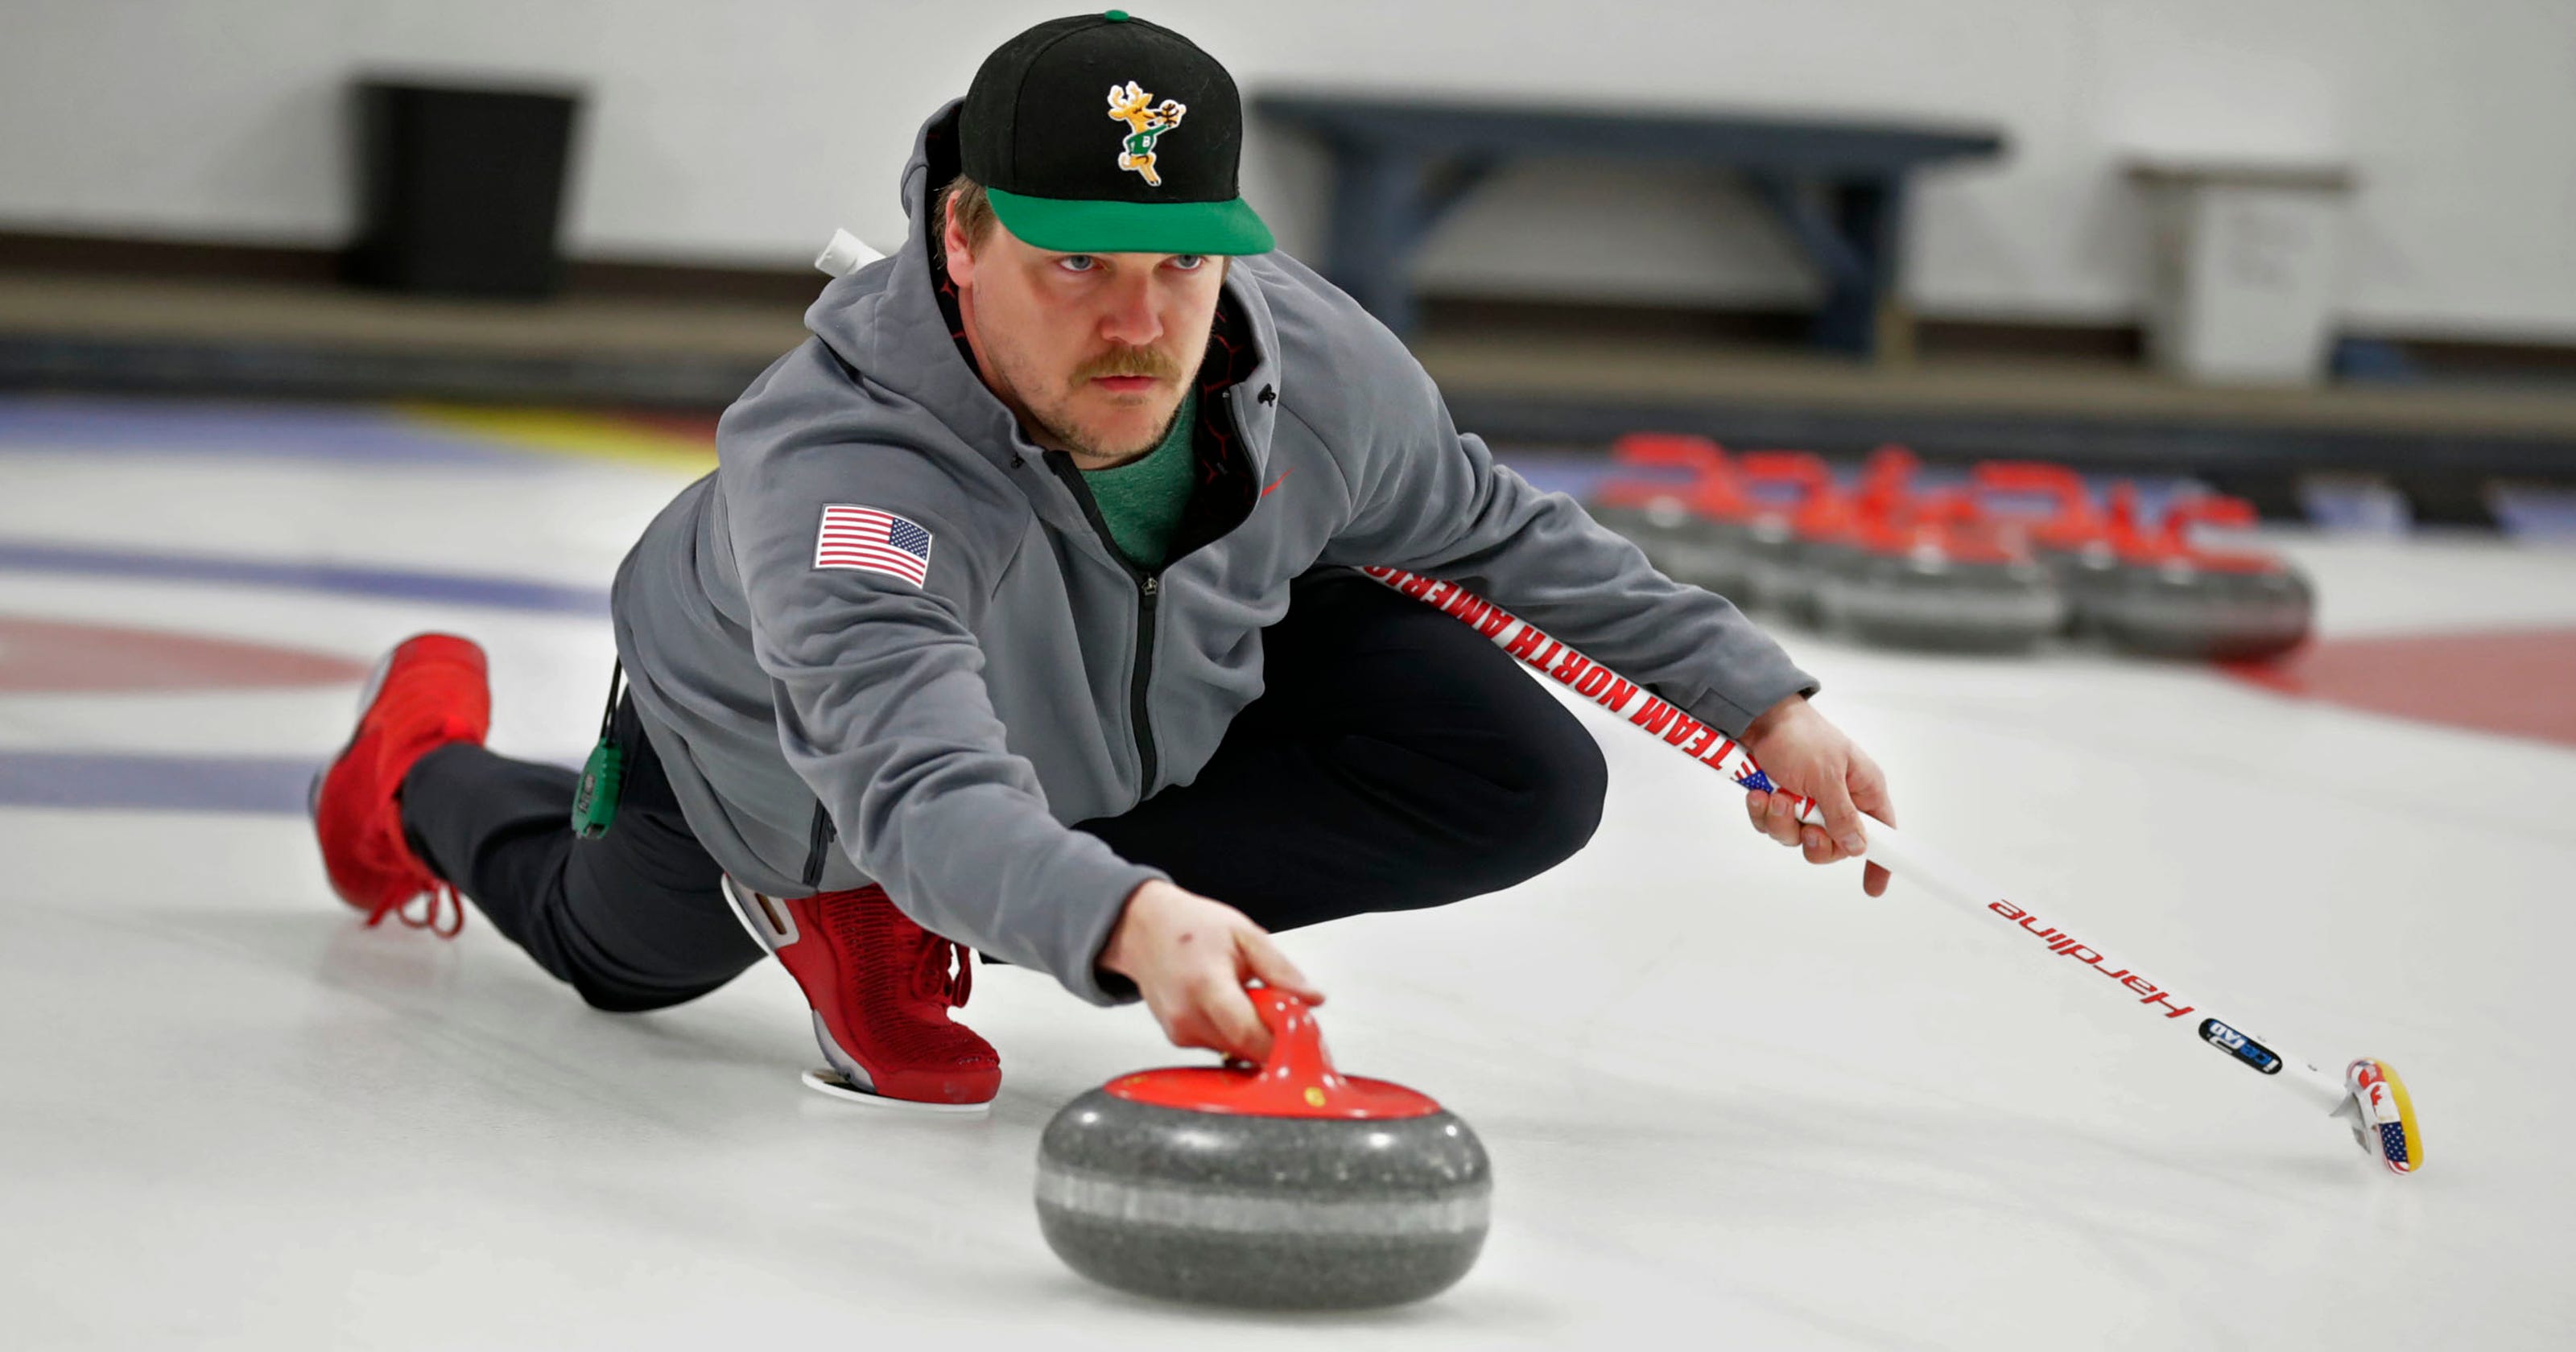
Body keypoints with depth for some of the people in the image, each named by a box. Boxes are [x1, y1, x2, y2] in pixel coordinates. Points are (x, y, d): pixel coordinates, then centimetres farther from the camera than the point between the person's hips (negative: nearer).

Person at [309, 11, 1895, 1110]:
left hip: (1170, 676, 4)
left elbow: (1487, 529, -10)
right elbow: (919, 782, -63)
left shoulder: (1304, 352, -31)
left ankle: (904, 931, -5)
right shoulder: (830, 460, -48)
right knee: (618, 952, 24)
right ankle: (430, 771, 61)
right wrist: (1125, 921, -82)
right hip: (790, 765, -3)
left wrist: (1764, 701, -10)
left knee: (1525, 783, -18)